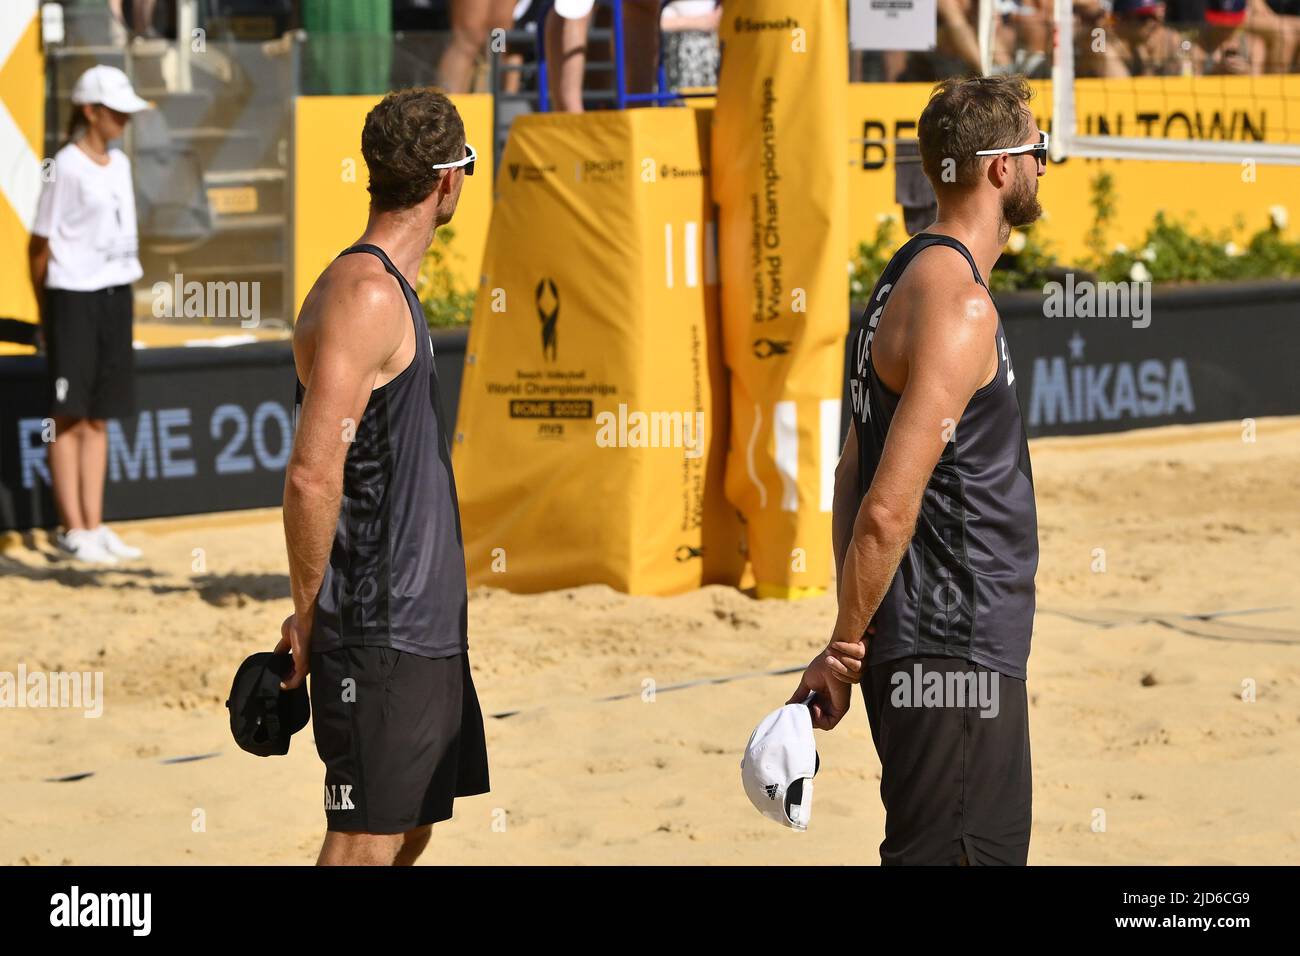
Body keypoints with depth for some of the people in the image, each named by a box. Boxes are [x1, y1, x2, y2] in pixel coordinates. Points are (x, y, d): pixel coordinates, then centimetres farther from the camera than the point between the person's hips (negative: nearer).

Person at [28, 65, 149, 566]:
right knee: (69, 416, -1)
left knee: (99, 416, 10)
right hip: (73, 298, -7)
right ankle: (72, 530, 2)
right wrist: (45, 313, -6)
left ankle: (94, 526, 14)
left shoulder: (119, 164, 11)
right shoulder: (67, 166, -11)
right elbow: (41, 243, -8)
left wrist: (123, 289, 11)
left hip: (116, 294, 7)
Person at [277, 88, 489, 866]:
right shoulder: (365, 296, -16)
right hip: (379, 635, -10)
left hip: (423, 627, 10)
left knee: (407, 833, 14)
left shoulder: (390, 290, 16)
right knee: (365, 842, -7)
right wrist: (308, 621, -14)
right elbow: (313, 475, -22)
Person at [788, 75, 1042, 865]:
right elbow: (888, 510, -23)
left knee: (994, 849, 16)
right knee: (948, 854, -8)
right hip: (952, 651, -10)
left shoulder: (912, 275, 14)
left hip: (958, 643, 10)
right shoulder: (959, 305, -18)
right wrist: (845, 649, -13)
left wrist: (853, 639, 16)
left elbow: (855, 474, 18)